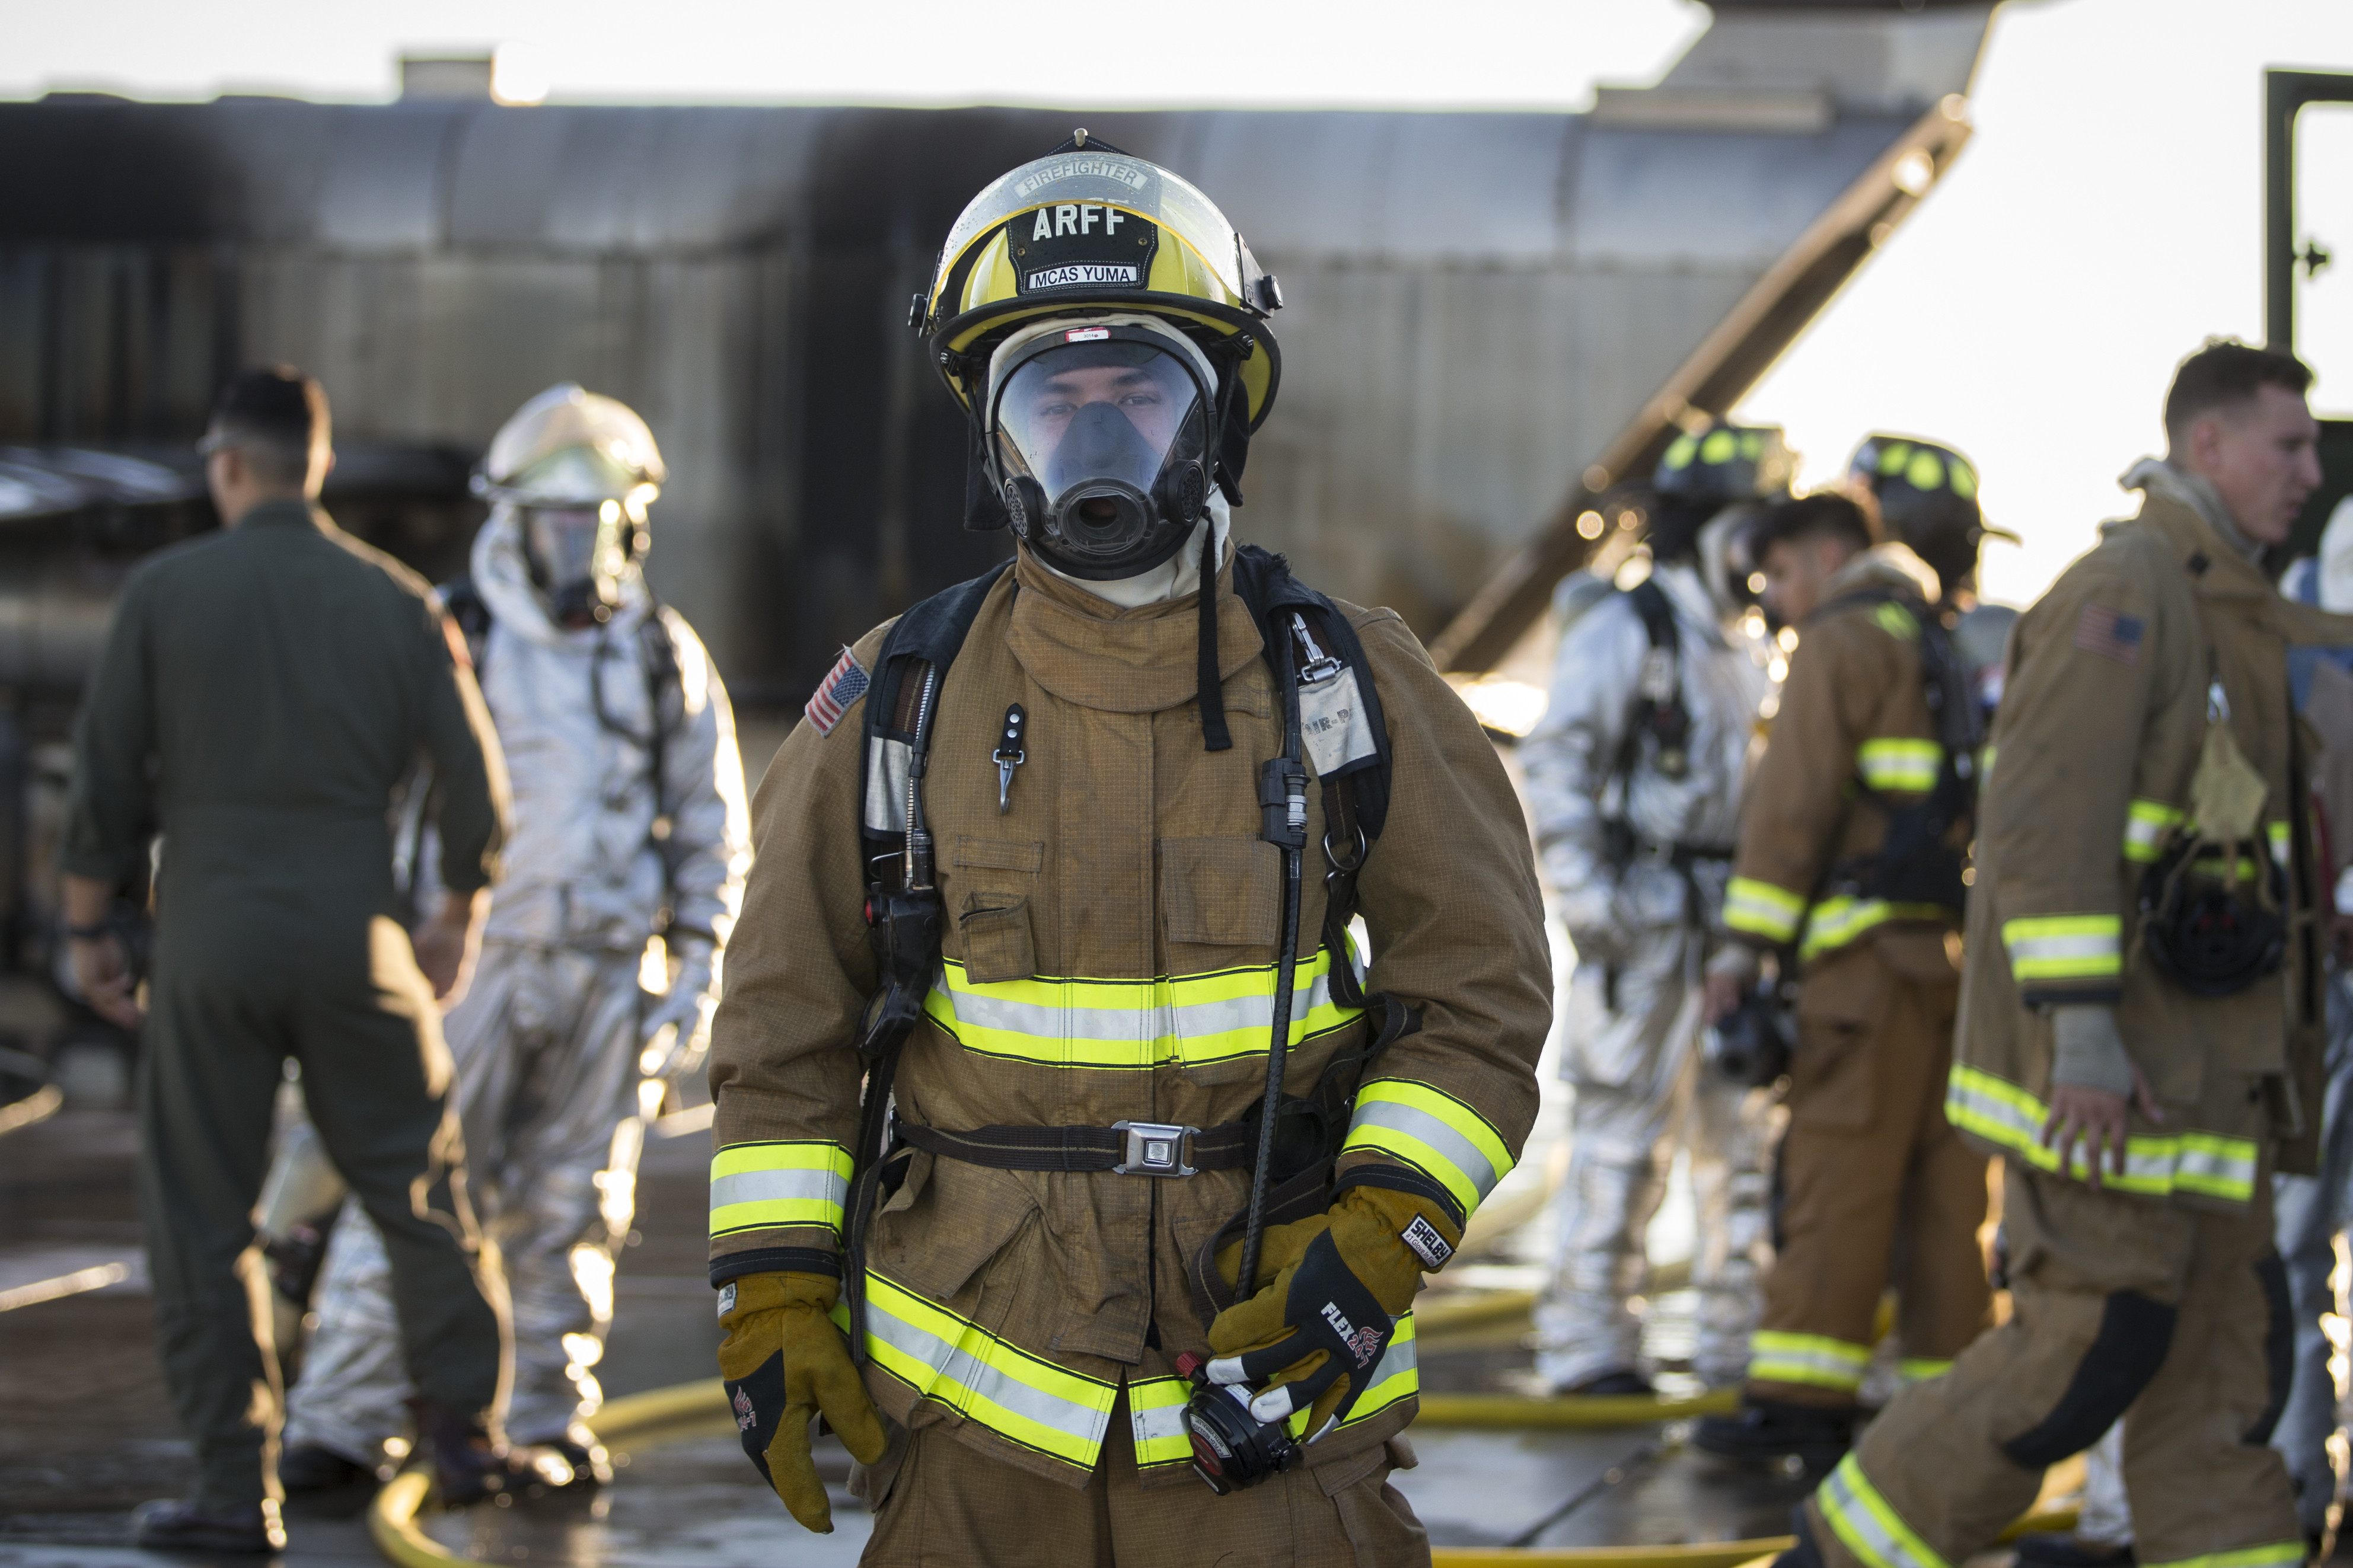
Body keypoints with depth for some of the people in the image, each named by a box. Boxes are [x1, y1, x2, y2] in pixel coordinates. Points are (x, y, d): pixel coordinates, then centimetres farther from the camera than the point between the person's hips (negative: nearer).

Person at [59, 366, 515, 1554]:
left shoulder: (165, 590, -3)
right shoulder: (395, 601, 2)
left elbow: (105, 780, -3)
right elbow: (477, 784, 3)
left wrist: (86, 928, 9)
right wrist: (460, 915, 19)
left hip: (211, 935, -1)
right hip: (352, 934, 1)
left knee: (201, 1221, 5)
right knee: (419, 1187, 16)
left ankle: (236, 1491, 3)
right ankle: (466, 1424, 9)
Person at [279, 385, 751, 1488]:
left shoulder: (667, 662, 8)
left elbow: (714, 830, 13)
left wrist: (696, 976, 5)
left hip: (606, 976, 2)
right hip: (469, 962, -2)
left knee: (569, 1209, 6)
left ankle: (548, 1420, 15)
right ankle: (341, 1422, -6)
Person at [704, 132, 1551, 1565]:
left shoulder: (1350, 686, 1)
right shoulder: (899, 705, 2)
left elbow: (1479, 991, 3)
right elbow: (789, 1025, 9)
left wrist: (1382, 1239, -10)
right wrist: (773, 1297, 3)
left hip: (1269, 1385, -1)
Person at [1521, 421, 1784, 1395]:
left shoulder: (1741, 652, 18)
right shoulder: (1624, 630, -6)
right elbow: (1555, 761, -12)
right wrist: (1583, 889, -19)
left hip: (1735, 917, 8)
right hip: (1649, 913, -8)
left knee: (1746, 1128, 8)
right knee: (1625, 1133, -7)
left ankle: (1741, 1340, 14)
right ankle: (1586, 1343, -2)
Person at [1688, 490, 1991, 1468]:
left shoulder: (1842, 643, -1)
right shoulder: (1947, 652, 26)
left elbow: (1796, 800, -9)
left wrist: (1747, 942, -10)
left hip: (1877, 943, -8)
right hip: (1960, 951, 8)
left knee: (1839, 1176, -10)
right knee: (1941, 1186, 6)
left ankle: (1802, 1401, -12)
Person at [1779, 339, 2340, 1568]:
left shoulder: (2240, 615, 19)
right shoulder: (2123, 591, -12)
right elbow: (2048, 814, -21)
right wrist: (2078, 1027, -26)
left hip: (2202, 1071, 10)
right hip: (2109, 1056, -10)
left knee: (2219, 1352, 6)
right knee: (2090, 1350, -8)